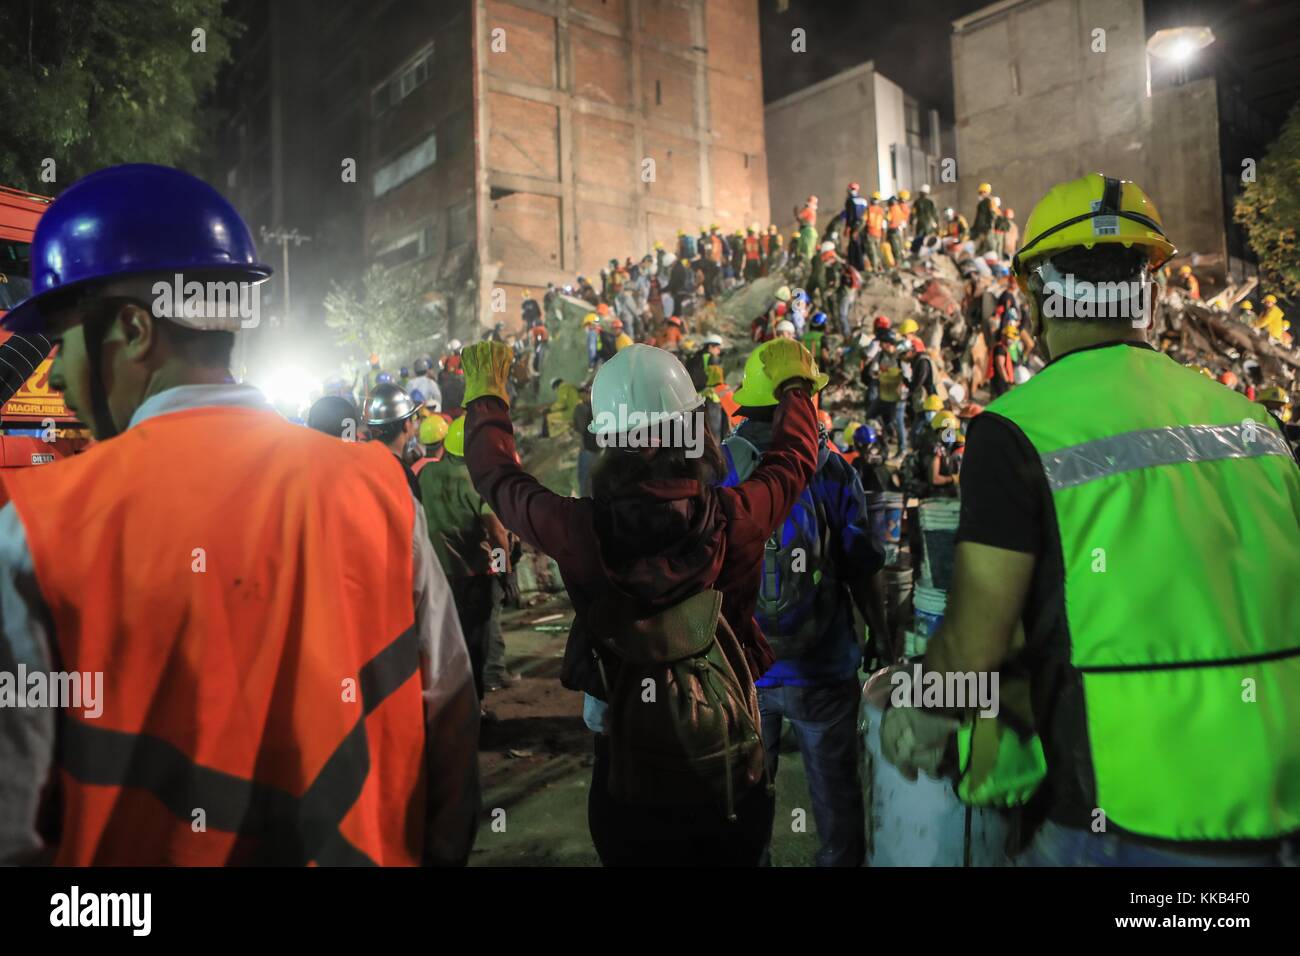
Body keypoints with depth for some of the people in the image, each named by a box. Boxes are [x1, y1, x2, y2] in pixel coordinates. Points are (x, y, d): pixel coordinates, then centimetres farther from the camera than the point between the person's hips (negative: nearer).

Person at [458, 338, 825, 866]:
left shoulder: (583, 531, -23)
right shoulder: (734, 516, -20)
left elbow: (498, 475, -3)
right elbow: (794, 459, 3)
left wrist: (485, 397, 16)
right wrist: (795, 384, 23)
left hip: (627, 751, 0)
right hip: (728, 757, 1)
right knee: (732, 854, 25)